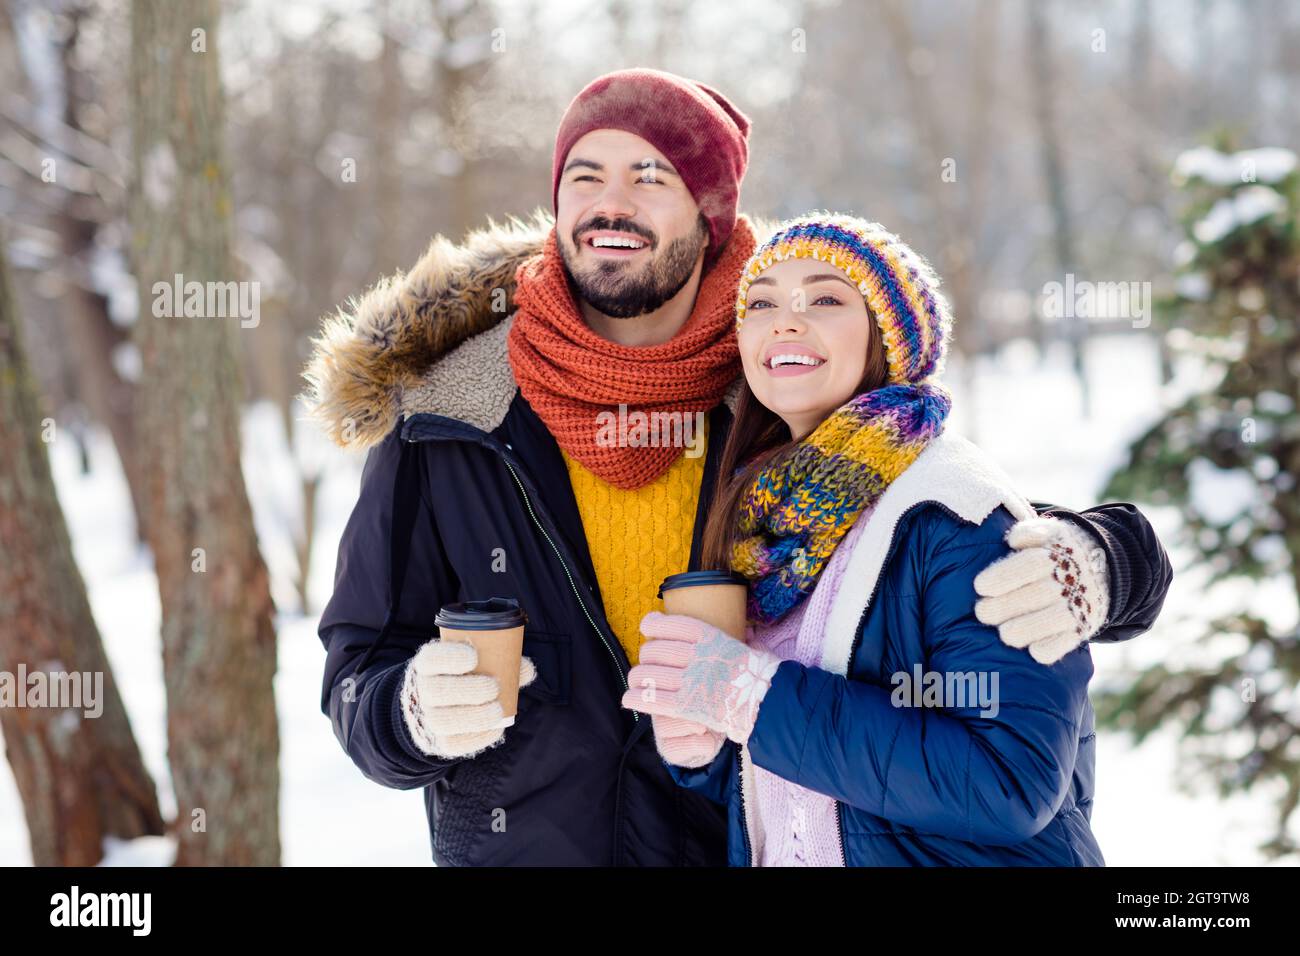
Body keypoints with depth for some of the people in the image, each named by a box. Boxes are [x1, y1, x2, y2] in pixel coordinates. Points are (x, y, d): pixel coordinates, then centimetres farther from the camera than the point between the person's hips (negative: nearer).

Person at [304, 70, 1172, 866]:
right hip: (512, 845, 0)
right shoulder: (439, 428, -7)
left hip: (763, 839, 1)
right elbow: (358, 676, -3)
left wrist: (1080, 561, -24)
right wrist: (417, 715, -26)